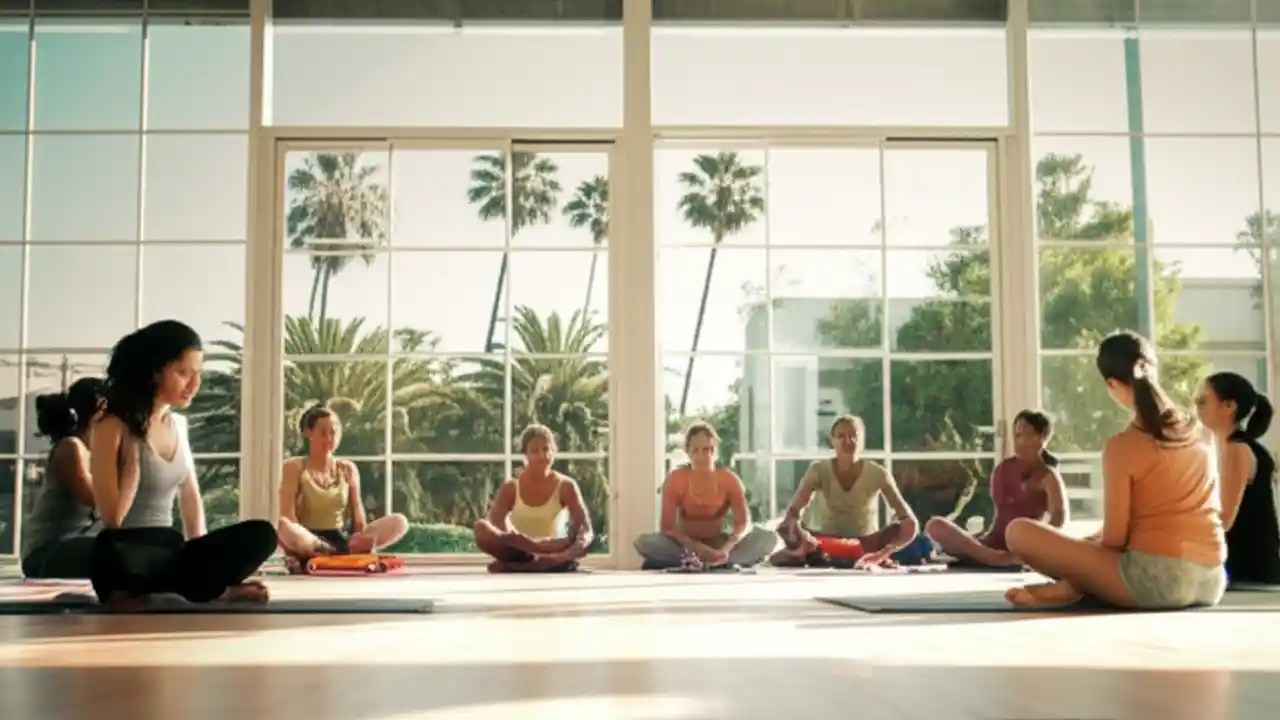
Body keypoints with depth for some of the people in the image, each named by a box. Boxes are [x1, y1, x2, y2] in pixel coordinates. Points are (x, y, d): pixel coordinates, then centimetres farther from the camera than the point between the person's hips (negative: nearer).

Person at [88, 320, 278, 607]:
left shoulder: (178, 424, 11)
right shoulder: (114, 426, -9)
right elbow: (112, 516, -17)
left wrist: (201, 555, 7)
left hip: (169, 550, 5)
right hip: (129, 552, -5)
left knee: (260, 535, -16)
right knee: (112, 558, -42)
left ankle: (152, 592, -12)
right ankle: (214, 586, -19)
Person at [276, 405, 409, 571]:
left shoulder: (348, 469, 13)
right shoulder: (295, 468, 2)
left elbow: (359, 519, 7)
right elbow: (287, 519, -8)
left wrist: (364, 542, -13)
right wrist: (300, 542, -26)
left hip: (341, 541, 4)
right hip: (307, 541, -4)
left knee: (399, 522, -18)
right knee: (283, 527, -38)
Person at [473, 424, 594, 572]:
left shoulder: (565, 486, 1)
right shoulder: (511, 488, 2)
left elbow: (585, 528, -10)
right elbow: (495, 523, -13)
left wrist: (582, 542, -35)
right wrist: (511, 538, -37)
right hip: (516, 553, 0)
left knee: (583, 542, -33)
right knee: (482, 527, -28)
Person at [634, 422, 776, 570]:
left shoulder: (729, 479, -7)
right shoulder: (675, 479, -9)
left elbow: (744, 523, -17)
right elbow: (667, 527, -15)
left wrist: (726, 548, -38)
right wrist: (696, 547, -34)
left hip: (718, 543, 1)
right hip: (686, 544, -1)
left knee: (767, 538, -24)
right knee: (644, 542, -31)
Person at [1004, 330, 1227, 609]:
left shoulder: (1122, 446, -9)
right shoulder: (1196, 434, 12)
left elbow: (1114, 539, -7)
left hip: (1157, 581, -7)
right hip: (1211, 582, 7)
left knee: (1019, 531, -7)